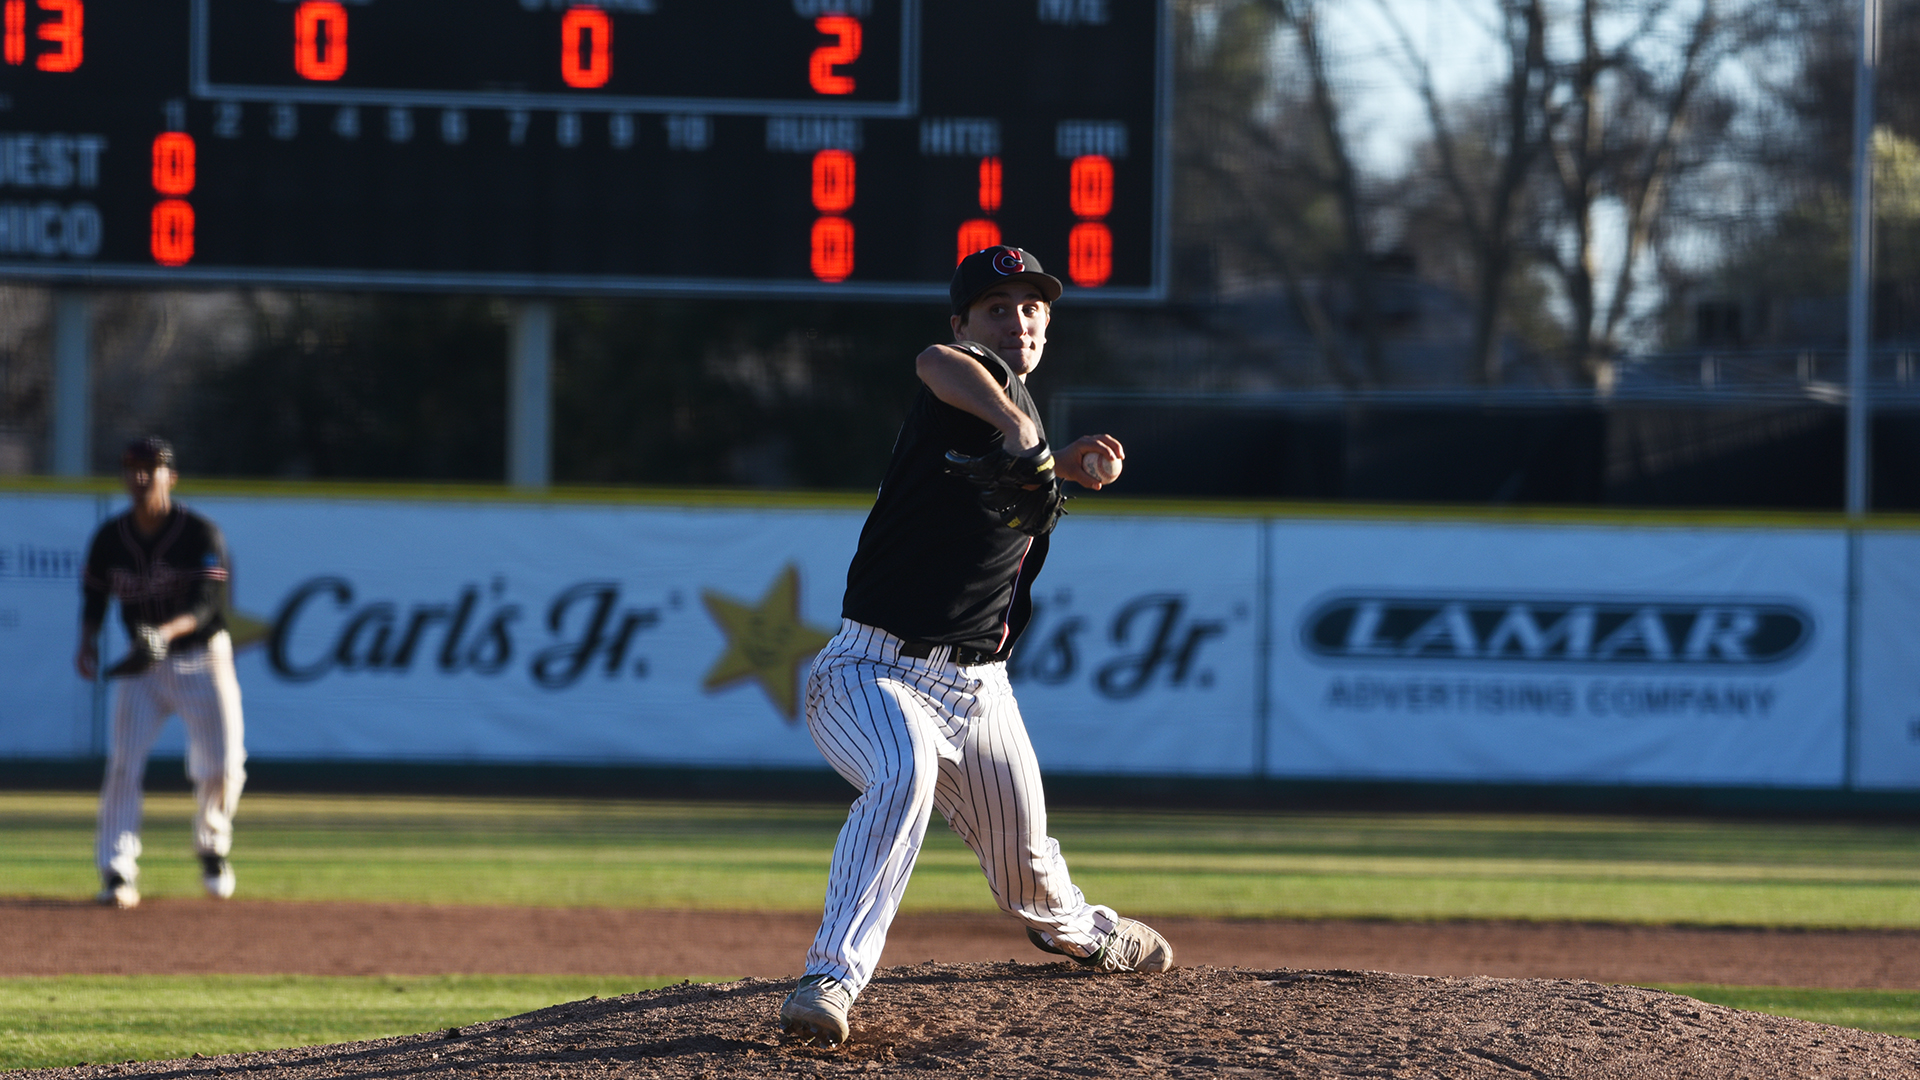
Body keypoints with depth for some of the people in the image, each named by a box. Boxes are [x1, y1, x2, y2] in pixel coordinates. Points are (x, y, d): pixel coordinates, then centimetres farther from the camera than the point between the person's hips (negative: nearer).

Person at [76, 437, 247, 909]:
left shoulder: (201, 535, -14)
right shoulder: (110, 538, -3)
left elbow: (206, 604, -23)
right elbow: (94, 594, 9)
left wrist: (166, 632, -42)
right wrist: (88, 644, -9)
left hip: (201, 659, -2)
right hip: (141, 666, 2)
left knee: (221, 764, -4)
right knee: (123, 764, -12)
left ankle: (212, 847, 26)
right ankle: (117, 871, -9)